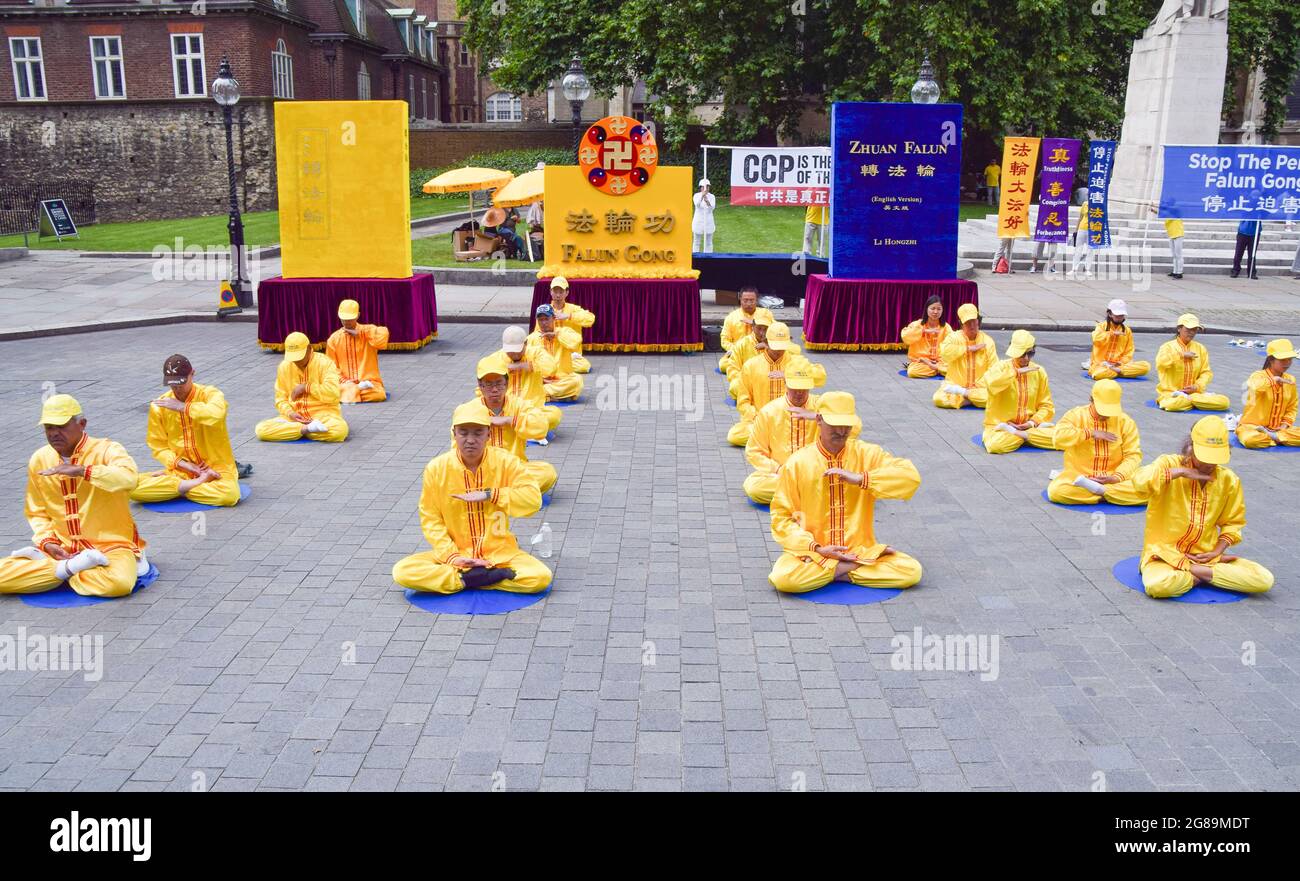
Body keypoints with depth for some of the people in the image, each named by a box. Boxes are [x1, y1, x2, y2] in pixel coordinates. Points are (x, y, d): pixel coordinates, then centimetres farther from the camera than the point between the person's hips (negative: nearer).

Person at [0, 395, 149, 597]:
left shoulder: (106, 450, -9)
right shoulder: (39, 460, 7)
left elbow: (128, 478, -32)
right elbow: (37, 513, 15)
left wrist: (81, 470, -34)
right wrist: (47, 542, -3)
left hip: (110, 545, -4)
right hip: (62, 549, 4)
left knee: (119, 582, -36)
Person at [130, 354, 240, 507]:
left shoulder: (210, 393, -8)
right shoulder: (159, 405, 2)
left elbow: (216, 414, -33)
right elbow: (158, 446, 5)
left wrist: (183, 407, -26)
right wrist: (181, 463, -11)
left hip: (216, 468, -3)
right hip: (181, 471, 3)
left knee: (229, 495, -36)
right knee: (135, 487, -21)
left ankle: (181, 486, -9)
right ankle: (200, 483, -14)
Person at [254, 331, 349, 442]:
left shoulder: (324, 363, -7)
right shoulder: (284, 366, 6)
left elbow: (333, 393, -20)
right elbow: (280, 398, 10)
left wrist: (306, 387, -13)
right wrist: (290, 413, -11)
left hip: (322, 414, -3)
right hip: (295, 416, 4)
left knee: (340, 430, -38)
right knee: (261, 429, -22)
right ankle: (307, 428, -20)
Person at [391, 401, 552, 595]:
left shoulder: (505, 462, -8)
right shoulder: (436, 468, -8)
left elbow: (533, 499, -13)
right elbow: (430, 519, -3)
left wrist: (489, 495, -20)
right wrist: (451, 556, -15)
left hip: (500, 553, -1)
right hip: (455, 555, 1)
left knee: (541, 577, -26)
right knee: (402, 572, -23)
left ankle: (467, 578, -10)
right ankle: (489, 576, -18)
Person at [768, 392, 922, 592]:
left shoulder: (867, 454, -1)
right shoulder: (797, 463, -5)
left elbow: (911, 476, -12)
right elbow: (781, 516, -2)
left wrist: (861, 479, -21)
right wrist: (816, 548, -14)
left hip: (861, 549, 1)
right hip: (812, 552, -1)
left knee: (912, 570, -20)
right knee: (783, 578, -32)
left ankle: (839, 571, -7)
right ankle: (861, 565, -12)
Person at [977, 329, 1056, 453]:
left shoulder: (1039, 371, 4)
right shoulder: (1001, 367, -7)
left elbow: (1046, 406, 9)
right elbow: (990, 384, -32)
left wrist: (1033, 422, -8)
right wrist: (1017, 372, -28)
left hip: (1028, 425, 3)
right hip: (1000, 425, -3)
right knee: (995, 444, -36)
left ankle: (1015, 433, -8)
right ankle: (1026, 435, -9)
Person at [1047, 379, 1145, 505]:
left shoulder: (1125, 421, 3)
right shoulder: (1076, 415, -4)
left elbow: (1133, 455, 0)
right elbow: (1058, 438, -22)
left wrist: (1117, 478, -17)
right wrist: (1091, 433, -18)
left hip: (1113, 479, 2)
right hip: (1077, 475, -2)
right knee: (1056, 490, -33)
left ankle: (1096, 489, -17)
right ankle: (1107, 494, -20)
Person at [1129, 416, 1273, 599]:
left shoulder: (1229, 480, 3)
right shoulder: (1170, 464, -8)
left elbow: (1233, 522, 16)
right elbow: (1140, 480, -31)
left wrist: (1216, 552, -1)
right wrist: (1181, 472, -24)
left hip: (1206, 555, 3)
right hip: (1165, 554, -3)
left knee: (1264, 580, -16)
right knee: (1156, 585, -37)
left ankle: (1196, 571, -6)